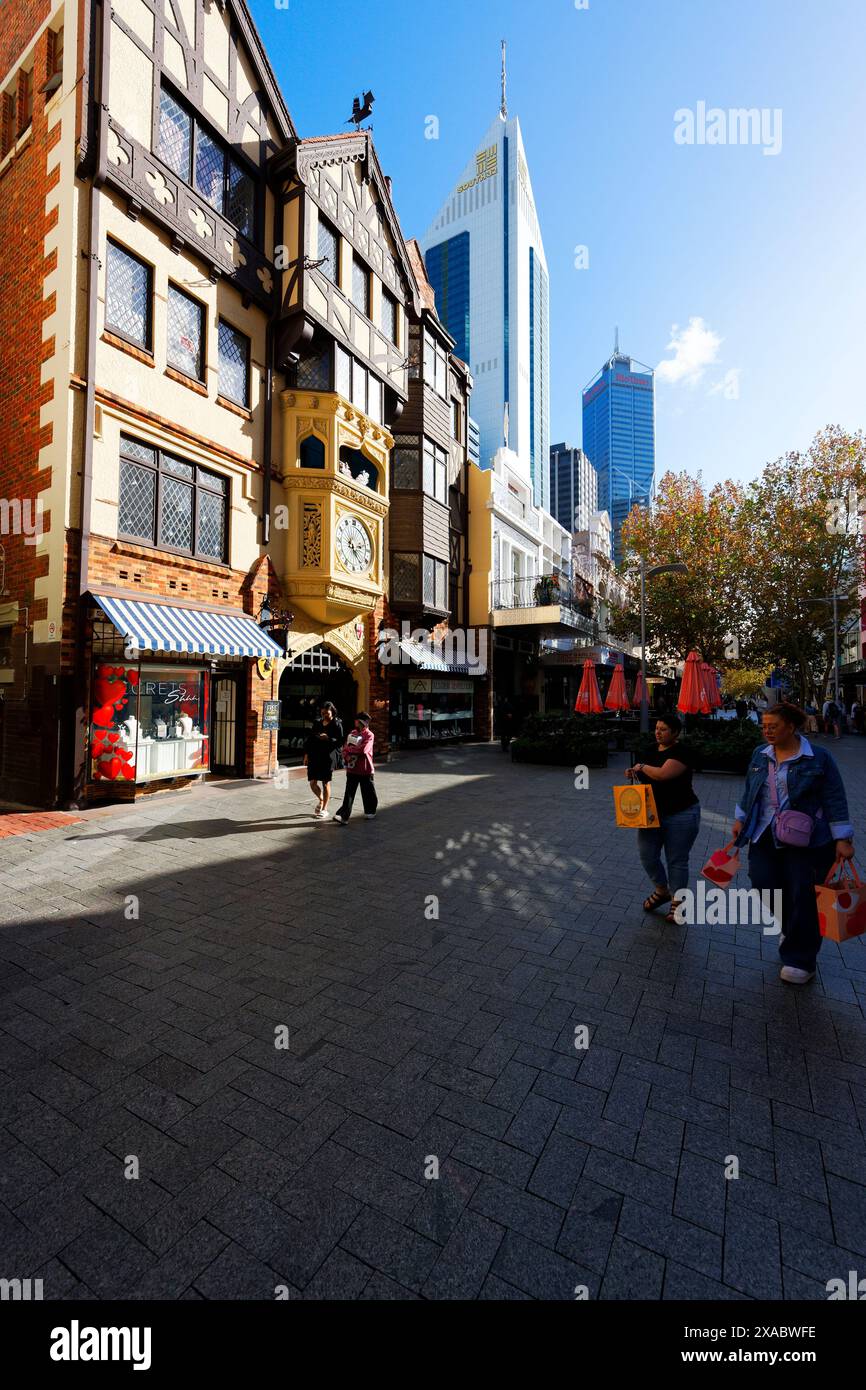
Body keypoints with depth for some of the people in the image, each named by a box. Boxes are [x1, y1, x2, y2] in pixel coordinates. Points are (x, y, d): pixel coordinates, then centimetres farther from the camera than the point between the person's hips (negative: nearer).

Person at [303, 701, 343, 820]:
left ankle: (324, 809, 17)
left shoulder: (337, 724, -3)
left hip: (328, 757, -4)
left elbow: (340, 742, -7)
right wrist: (306, 754, 8)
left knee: (325, 783, 3)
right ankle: (320, 799, 32)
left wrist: (328, 738, -22)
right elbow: (309, 738, 13)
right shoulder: (317, 722, 10)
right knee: (312, 783, 2)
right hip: (314, 756, 4)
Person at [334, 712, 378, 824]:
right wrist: (347, 756, -14)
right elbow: (345, 747, 6)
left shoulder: (369, 735, -8)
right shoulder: (352, 733, 8)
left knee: (369, 793, 11)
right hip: (352, 769, 4)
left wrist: (349, 749, -10)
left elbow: (363, 749, -22)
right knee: (349, 794, 0)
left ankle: (370, 812, 31)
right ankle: (344, 816, -2)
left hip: (366, 770, -3)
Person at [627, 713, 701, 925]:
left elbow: (663, 774, -30)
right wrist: (634, 773, -2)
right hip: (652, 814, 7)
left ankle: (677, 902, 25)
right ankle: (661, 891, 32)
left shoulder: (682, 751, -16)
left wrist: (642, 767, -13)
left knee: (676, 861, 6)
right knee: (647, 855, 7)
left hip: (680, 816, -7)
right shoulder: (653, 750, 8)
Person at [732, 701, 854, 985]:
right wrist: (740, 820, 15)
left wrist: (842, 839, -10)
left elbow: (835, 800, -8)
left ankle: (800, 959, 20)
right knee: (765, 886, 5)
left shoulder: (818, 758, -9)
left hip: (805, 841, -4)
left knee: (803, 898, 2)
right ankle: (790, 929, 37)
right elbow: (749, 791, 15)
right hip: (765, 837, 5)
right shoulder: (760, 755, 5)